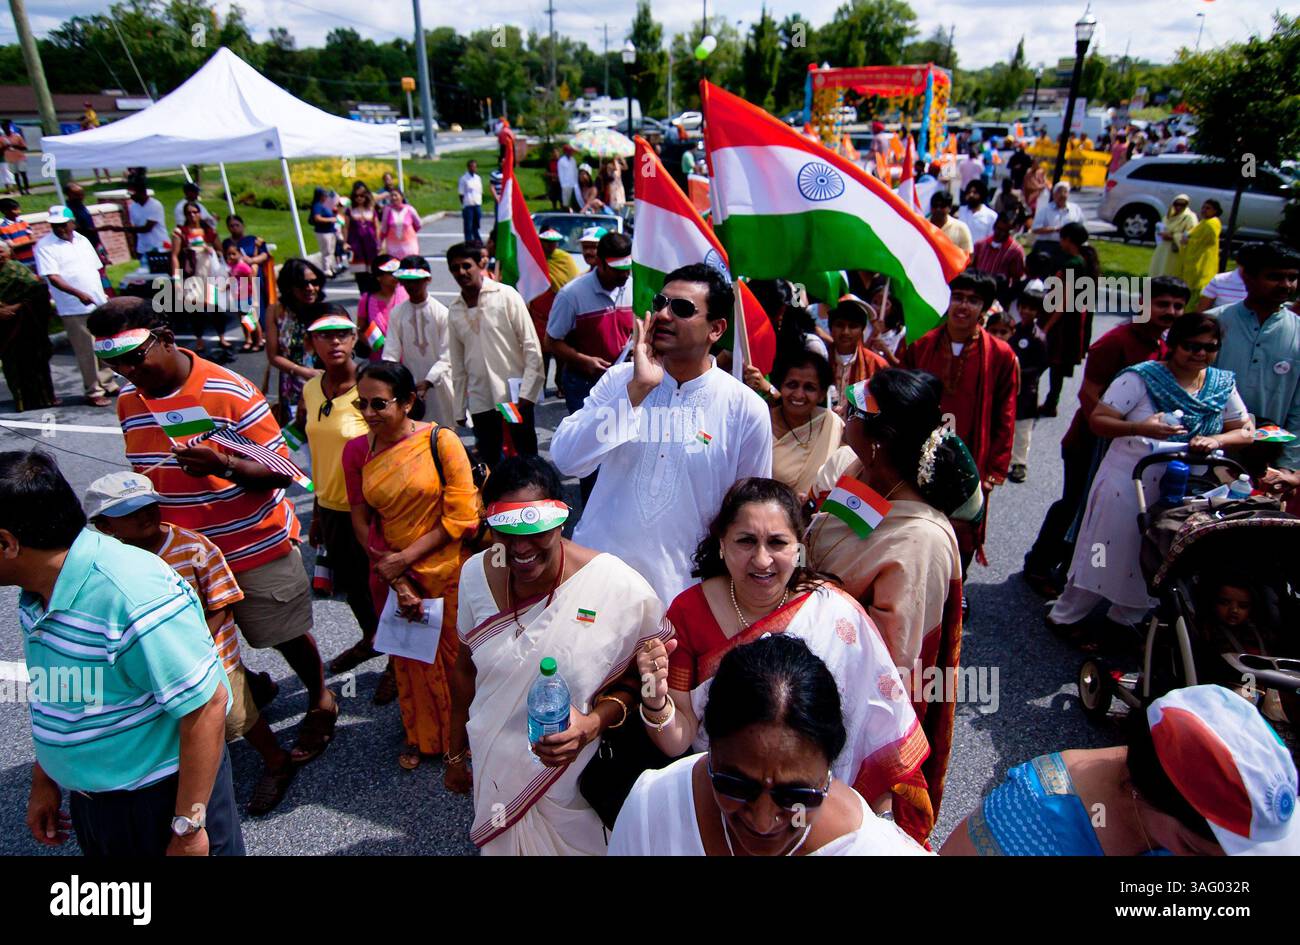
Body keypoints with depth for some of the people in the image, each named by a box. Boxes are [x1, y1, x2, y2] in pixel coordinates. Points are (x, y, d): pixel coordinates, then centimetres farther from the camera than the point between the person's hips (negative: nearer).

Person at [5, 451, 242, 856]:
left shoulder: (133, 598, -31)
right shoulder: (36, 593, -2)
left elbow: (207, 705, -29)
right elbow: (57, 697, 12)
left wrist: (188, 828, -23)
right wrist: (43, 783, 19)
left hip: (161, 801, -8)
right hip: (88, 800, 8)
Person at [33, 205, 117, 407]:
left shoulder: (82, 240, 12)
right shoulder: (45, 246, -7)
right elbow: (52, 277, -15)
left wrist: (102, 294, 16)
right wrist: (78, 293, -27)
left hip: (99, 304, 6)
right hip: (74, 309, -6)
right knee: (87, 352, -2)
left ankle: (108, 384, 25)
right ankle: (93, 392, 6)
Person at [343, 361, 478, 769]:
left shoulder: (441, 441, -14)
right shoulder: (357, 450, -3)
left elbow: (462, 517, -16)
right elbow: (361, 522, -2)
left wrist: (405, 558, -17)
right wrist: (396, 580, -11)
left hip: (447, 574, -3)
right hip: (391, 576, 3)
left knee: (456, 659, 12)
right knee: (410, 662, 19)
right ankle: (421, 737, 45)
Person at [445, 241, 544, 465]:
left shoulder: (506, 296, -5)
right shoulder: (454, 311, 9)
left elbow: (532, 346, -7)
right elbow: (458, 363, 14)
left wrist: (526, 391, -14)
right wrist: (459, 408, 12)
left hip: (515, 394, -4)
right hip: (480, 399, 4)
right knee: (487, 463, 10)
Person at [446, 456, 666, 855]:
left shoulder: (621, 588, -25)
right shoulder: (476, 574, -11)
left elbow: (640, 679, -10)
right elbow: (465, 670, 4)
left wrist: (595, 722, -28)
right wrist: (455, 753, 13)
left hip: (573, 783, -3)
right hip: (492, 773, 4)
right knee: (500, 846, 26)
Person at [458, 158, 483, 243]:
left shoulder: (478, 178, 11)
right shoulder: (464, 179, -4)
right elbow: (461, 194, -3)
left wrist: (480, 204, 8)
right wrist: (463, 206, -6)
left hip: (477, 205, 5)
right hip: (468, 205, -5)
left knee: (476, 226, 10)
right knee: (468, 227, 0)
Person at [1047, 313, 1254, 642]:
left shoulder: (1222, 384, 5)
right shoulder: (1141, 377, -12)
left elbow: (1246, 431, 5)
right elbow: (1097, 420, -15)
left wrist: (1215, 441, -17)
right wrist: (1140, 428, -32)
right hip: (1126, 484, -5)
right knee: (1107, 554, 3)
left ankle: (1125, 618, 34)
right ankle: (1064, 615, 19)